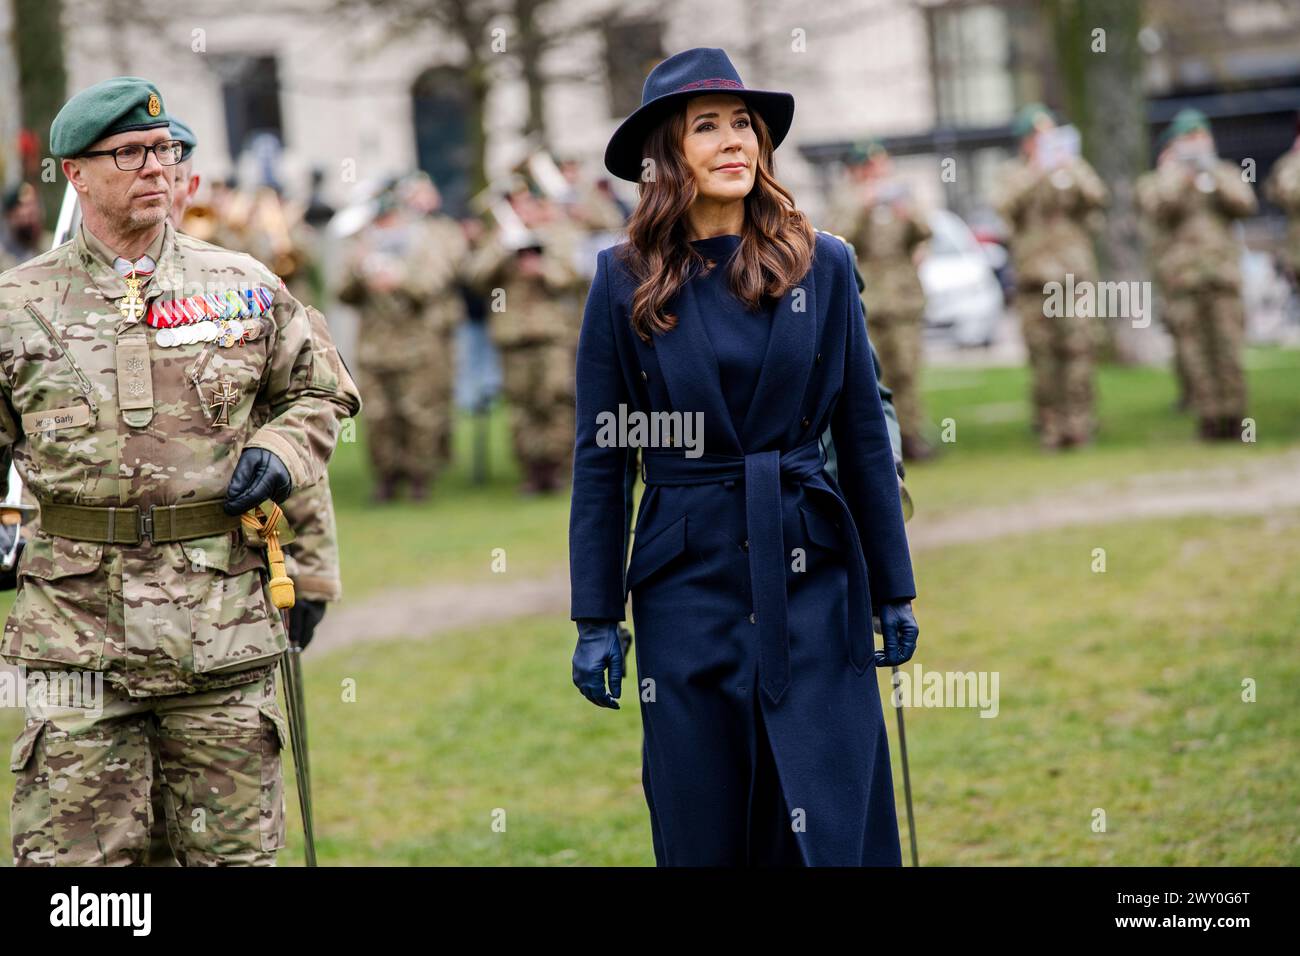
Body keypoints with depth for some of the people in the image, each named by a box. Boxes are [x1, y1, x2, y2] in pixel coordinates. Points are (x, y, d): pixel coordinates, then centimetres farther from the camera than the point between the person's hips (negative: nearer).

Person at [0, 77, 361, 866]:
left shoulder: (245, 289, 8)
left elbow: (319, 393, 19)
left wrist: (280, 452, 1)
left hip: (225, 617, 1)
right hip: (76, 617, -1)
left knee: (236, 848, 7)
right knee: (72, 849, -2)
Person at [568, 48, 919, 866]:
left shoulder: (822, 264, 1)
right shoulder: (626, 281, 0)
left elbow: (864, 435, 5)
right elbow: (600, 459, 2)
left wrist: (894, 592, 5)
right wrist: (595, 619, -1)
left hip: (812, 577, 0)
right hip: (688, 581, 0)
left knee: (832, 827, -1)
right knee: (701, 833, 6)